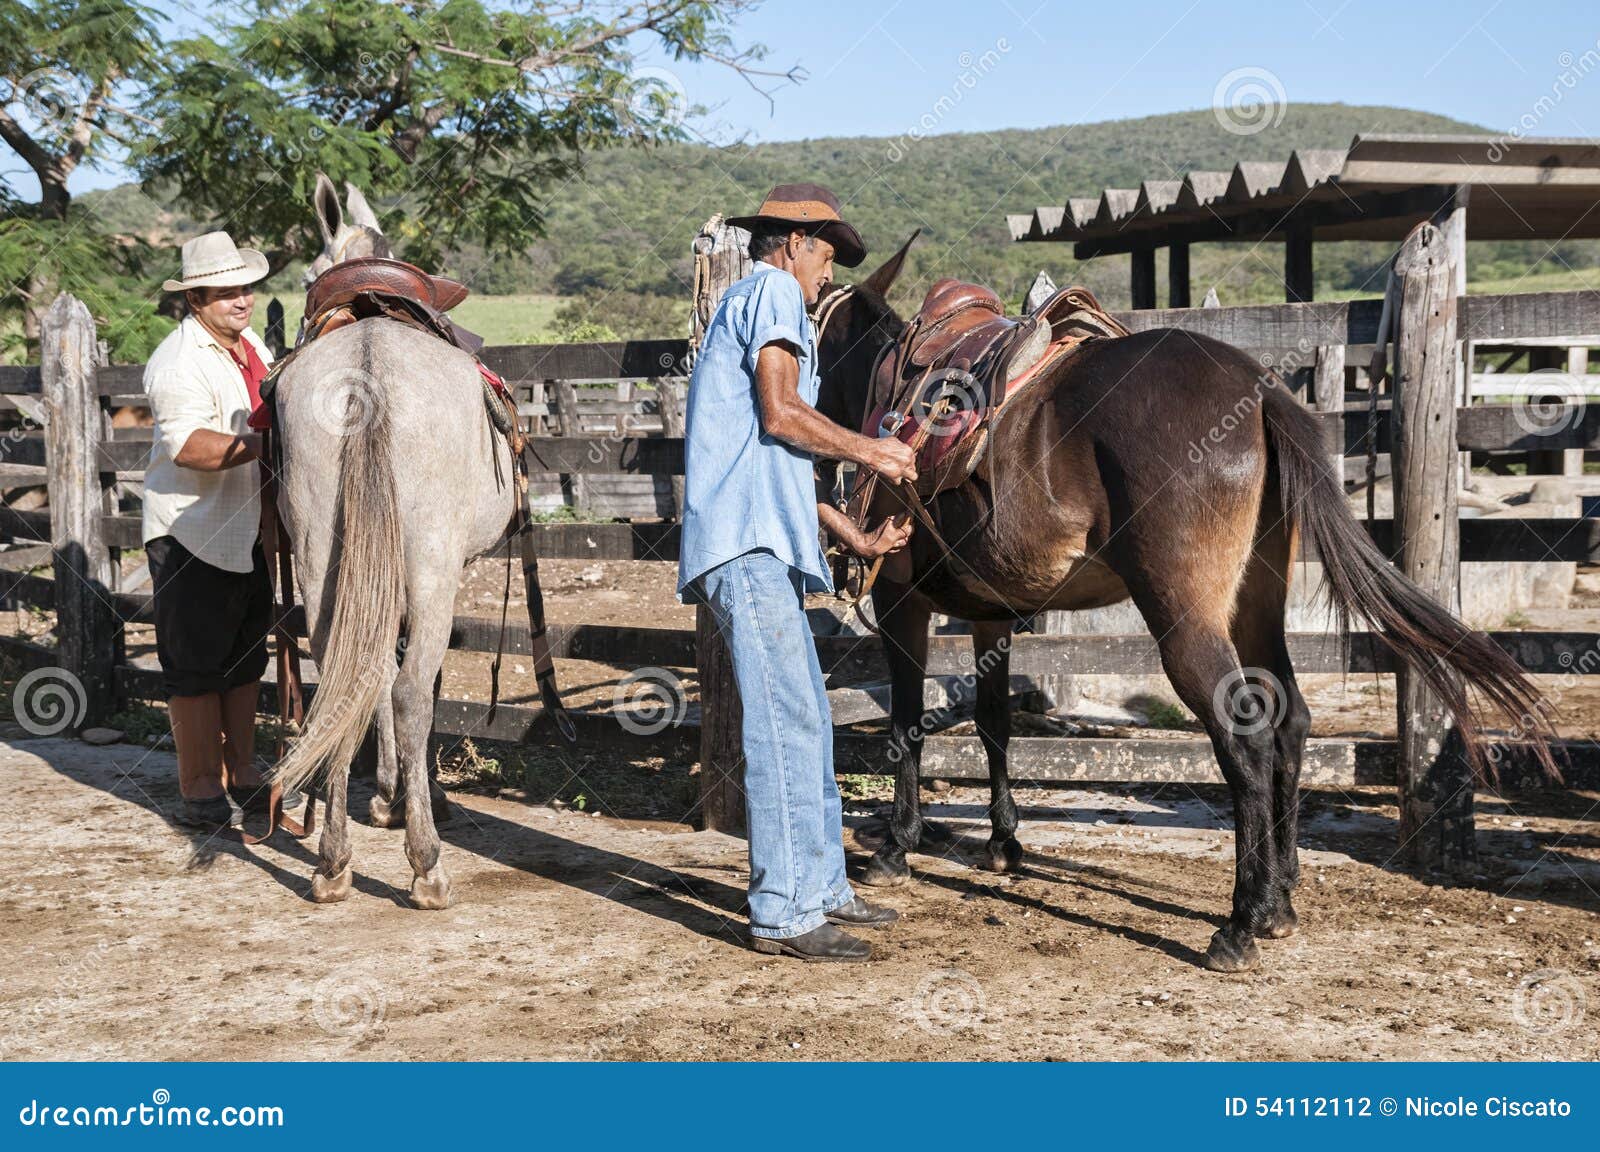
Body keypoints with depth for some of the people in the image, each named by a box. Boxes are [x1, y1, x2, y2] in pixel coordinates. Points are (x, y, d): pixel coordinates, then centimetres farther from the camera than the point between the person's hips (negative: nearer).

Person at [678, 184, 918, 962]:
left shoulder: (750, 301, 30)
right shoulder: (774, 293, 0)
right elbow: (781, 414, -15)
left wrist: (853, 536, 27)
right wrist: (870, 452, -2)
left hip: (764, 543, 11)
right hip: (749, 543, -11)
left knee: (805, 719, 13)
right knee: (786, 720, -12)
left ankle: (821, 888, 21)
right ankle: (784, 915, -10)